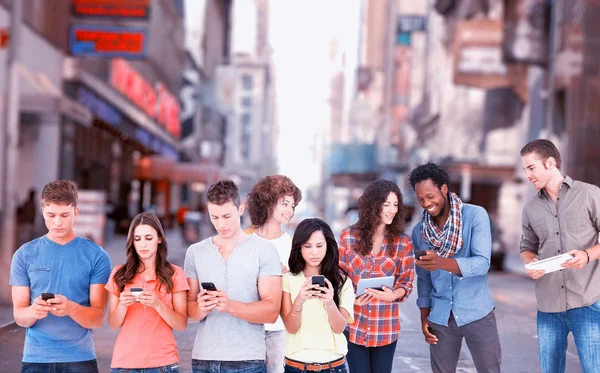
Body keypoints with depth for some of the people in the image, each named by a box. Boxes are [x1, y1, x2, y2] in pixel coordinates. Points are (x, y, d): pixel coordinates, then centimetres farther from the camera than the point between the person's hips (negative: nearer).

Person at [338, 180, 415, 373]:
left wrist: (393, 295, -22)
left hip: (385, 328, 1)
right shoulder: (348, 236, -2)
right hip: (354, 325, 0)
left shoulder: (403, 243, 0)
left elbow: (406, 284, 0)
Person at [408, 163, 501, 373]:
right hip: (440, 317, 3)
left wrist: (442, 263, -35)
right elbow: (423, 278, 11)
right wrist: (424, 317, 5)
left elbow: (483, 263, -21)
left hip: (477, 313, -3)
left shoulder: (475, 216, -10)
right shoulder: (419, 231, 3)